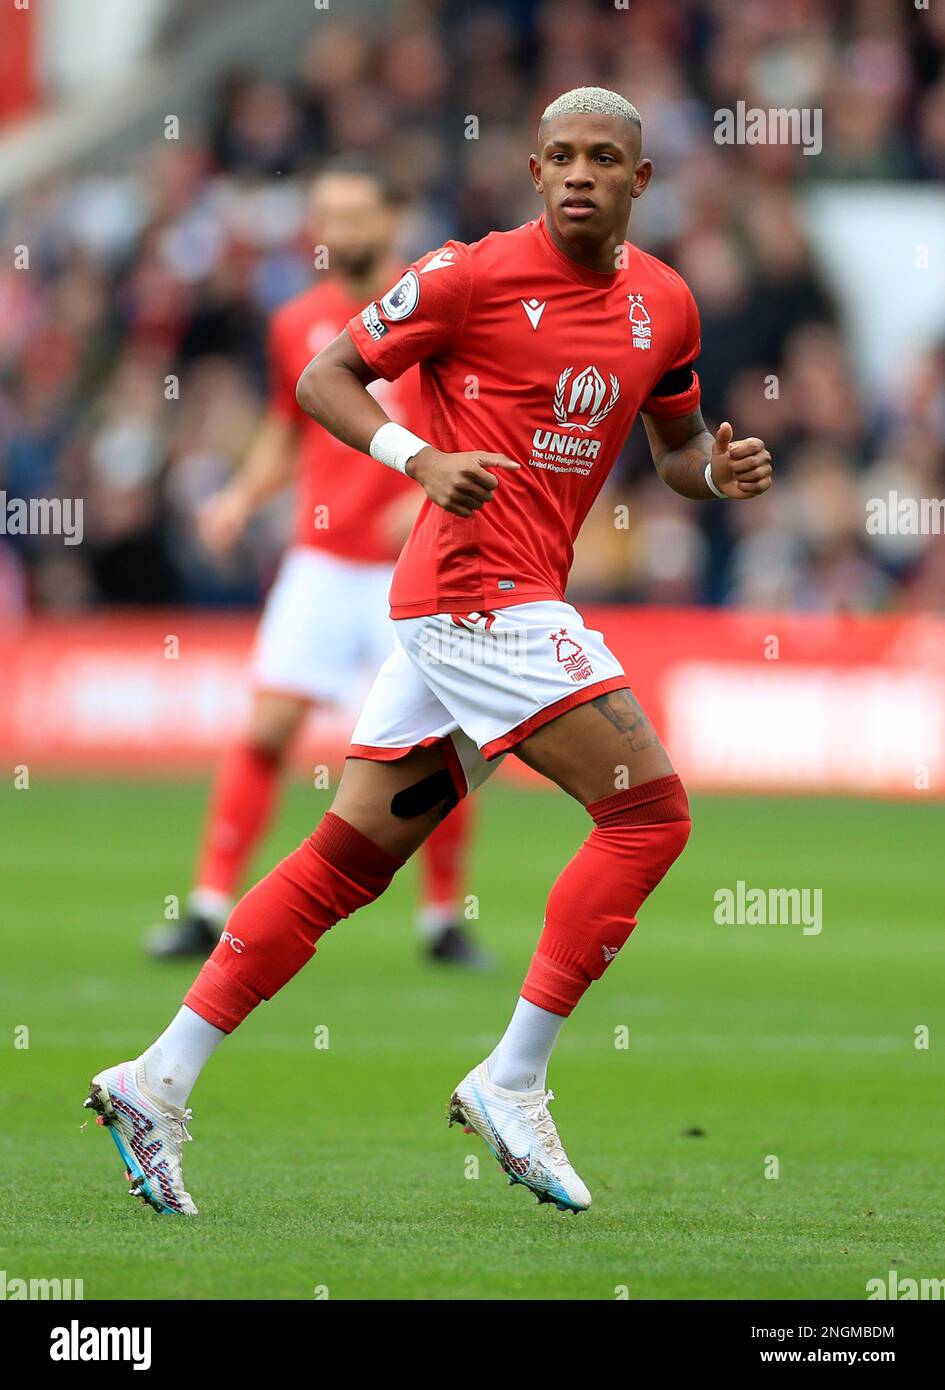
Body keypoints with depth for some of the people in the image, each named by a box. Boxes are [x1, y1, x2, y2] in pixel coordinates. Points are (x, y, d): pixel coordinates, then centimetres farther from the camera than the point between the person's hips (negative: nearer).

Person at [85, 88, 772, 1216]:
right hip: (478, 584, -7)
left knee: (349, 857, 6)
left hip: (517, 603, 7)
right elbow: (325, 378, -1)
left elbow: (675, 445, 26)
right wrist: (421, 459, -18)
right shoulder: (474, 274, -6)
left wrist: (718, 471, 3)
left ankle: (158, 1082, 7)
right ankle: (512, 1082, -9)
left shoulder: (664, 305, 13)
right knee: (648, 809, -13)